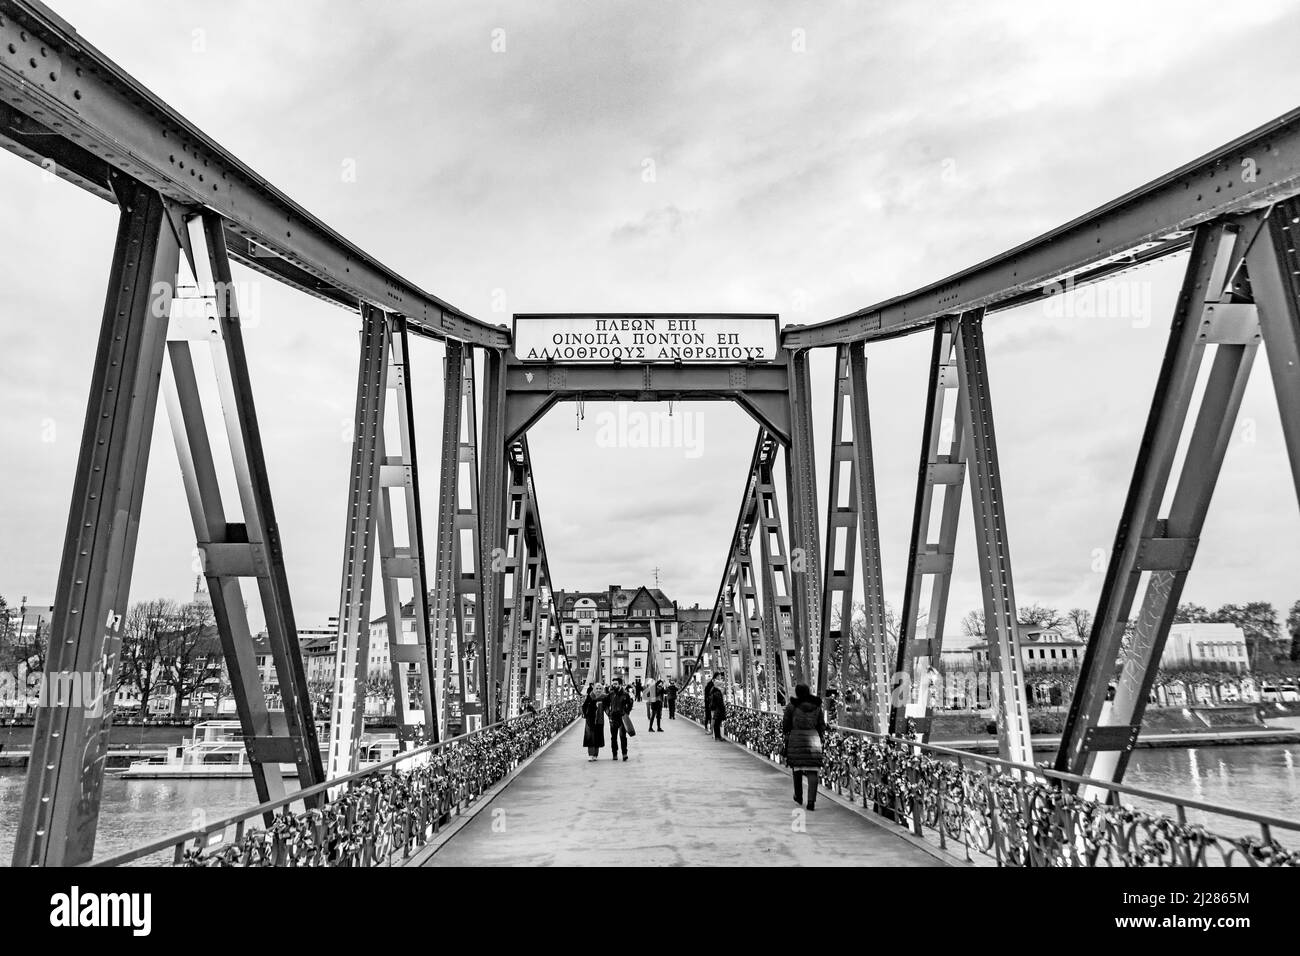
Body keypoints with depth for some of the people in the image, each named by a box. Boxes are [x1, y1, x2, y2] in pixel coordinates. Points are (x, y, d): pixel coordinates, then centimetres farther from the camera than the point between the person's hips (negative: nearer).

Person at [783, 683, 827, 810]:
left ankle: (799, 797, 29)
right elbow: (821, 725, 8)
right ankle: (811, 801, -8)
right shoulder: (817, 706, 4)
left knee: (797, 768, 18)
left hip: (796, 738, -1)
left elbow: (785, 724, 1)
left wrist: (785, 733, 20)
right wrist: (822, 737, 22)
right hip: (813, 738, 1)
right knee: (812, 771, 1)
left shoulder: (791, 706, -4)